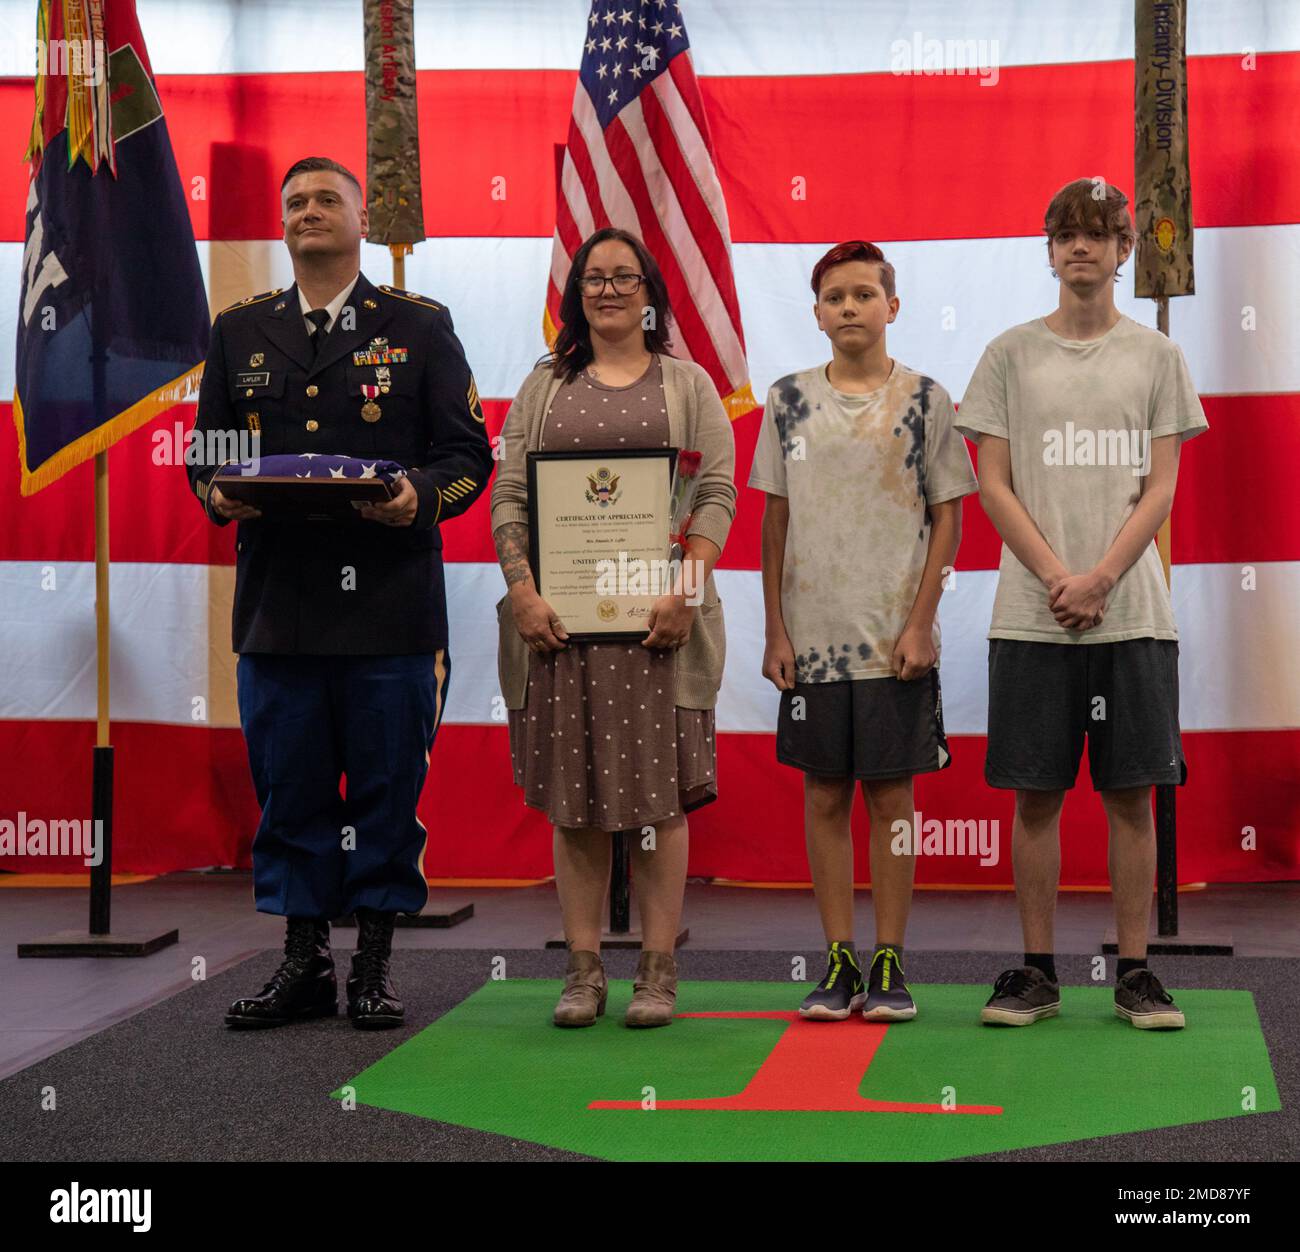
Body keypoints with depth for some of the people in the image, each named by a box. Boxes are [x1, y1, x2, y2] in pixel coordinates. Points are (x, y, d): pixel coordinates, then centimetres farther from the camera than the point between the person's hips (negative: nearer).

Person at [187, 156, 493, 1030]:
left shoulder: (421, 328, 7)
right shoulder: (240, 333, 14)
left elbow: (468, 453, 3)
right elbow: (206, 451, 16)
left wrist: (419, 495, -17)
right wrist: (220, 494, -6)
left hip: (390, 602, -2)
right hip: (277, 599, 3)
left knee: (388, 785, 2)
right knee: (288, 786, 6)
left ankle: (375, 966, 12)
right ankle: (305, 961, 16)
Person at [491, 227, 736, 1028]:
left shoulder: (687, 385, 10)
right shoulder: (544, 387, 15)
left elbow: (718, 495, 1)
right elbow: (509, 497, 8)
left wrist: (684, 590, -12)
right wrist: (523, 590, -7)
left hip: (655, 617, -1)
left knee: (659, 790, -2)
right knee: (572, 795, 2)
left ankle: (659, 971, 4)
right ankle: (584, 971, 8)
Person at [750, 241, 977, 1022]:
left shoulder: (924, 400, 1)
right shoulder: (790, 401, 7)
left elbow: (947, 517, 1)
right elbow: (775, 523, 9)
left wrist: (921, 623, -7)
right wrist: (776, 631, 3)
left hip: (895, 637, -2)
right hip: (813, 635, 2)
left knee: (891, 794, 2)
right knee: (824, 795, 5)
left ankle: (890, 964, 10)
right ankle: (840, 963, 14)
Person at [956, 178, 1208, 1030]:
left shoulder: (1156, 355, 8)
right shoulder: (1011, 354, 7)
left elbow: (1161, 487, 2)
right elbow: (994, 484, 2)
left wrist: (1098, 580, -11)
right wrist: (1056, 578, -10)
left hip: (1133, 614, 0)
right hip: (1031, 616, 0)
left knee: (1132, 793, 2)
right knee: (1036, 794, 2)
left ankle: (1135, 971, 9)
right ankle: (1038, 971, 11)